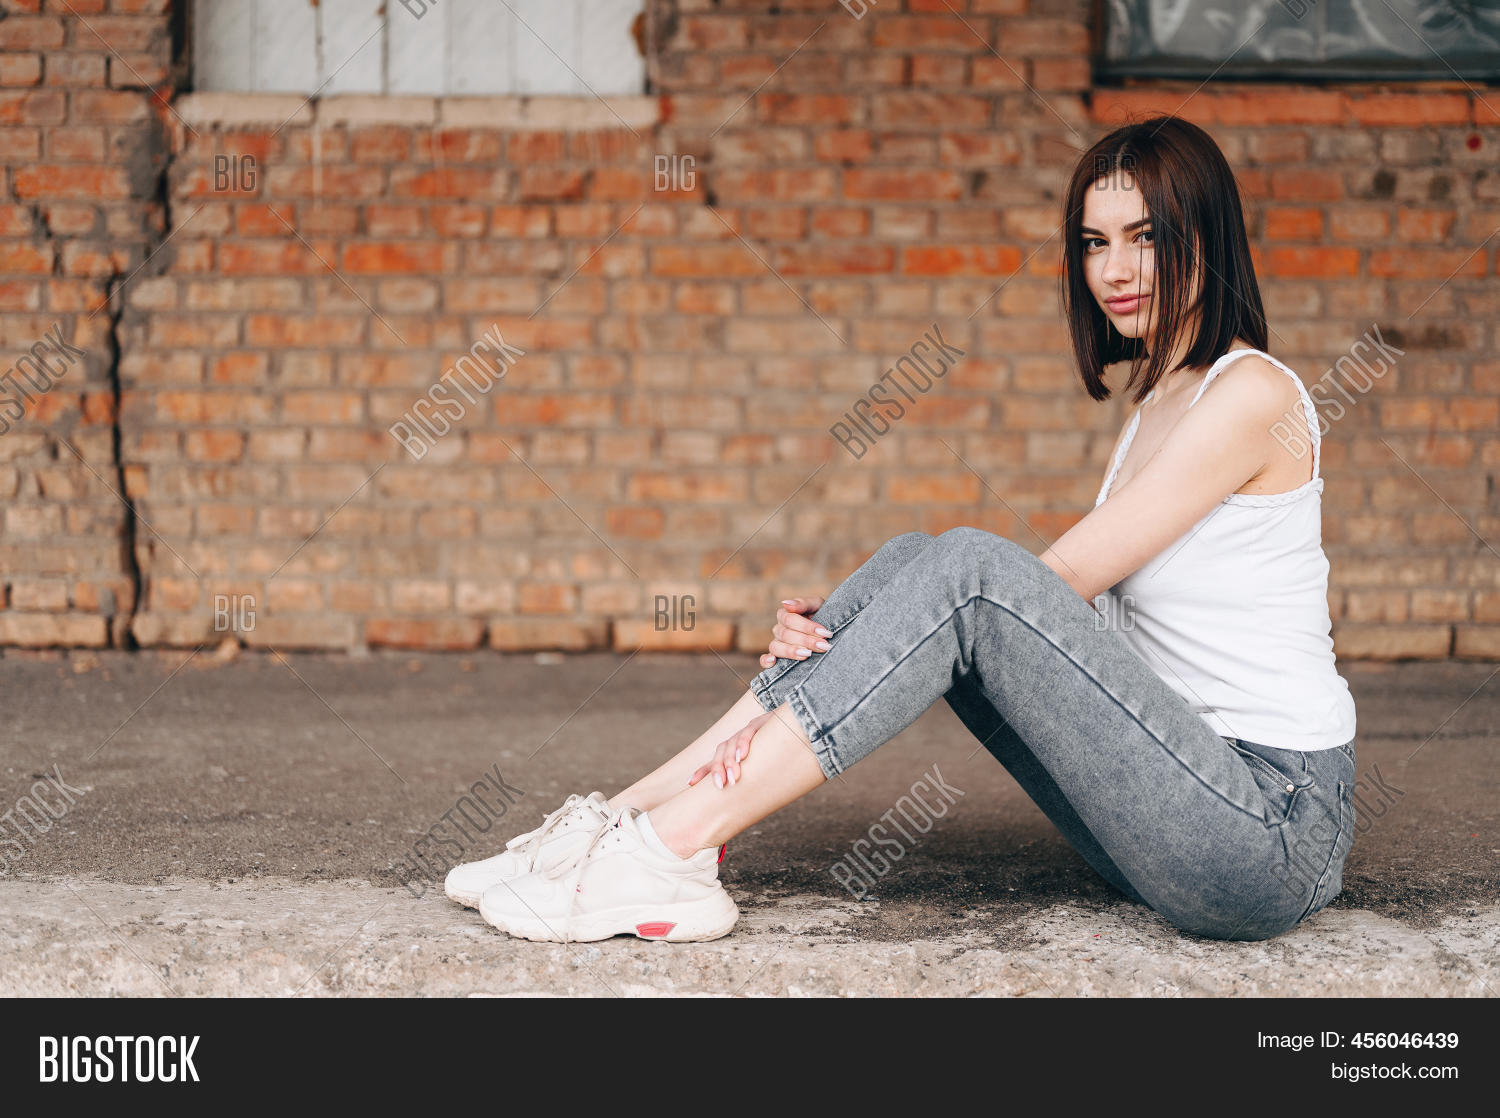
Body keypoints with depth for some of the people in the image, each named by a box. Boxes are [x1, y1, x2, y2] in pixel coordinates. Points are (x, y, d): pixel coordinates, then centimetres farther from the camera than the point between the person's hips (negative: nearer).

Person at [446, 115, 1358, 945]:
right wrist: (842, 634, -4)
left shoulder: (1249, 394, -10)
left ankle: (669, 844, -23)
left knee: (968, 570, -24)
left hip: (1279, 833, -8)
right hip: (1192, 804, 8)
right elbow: (1058, 608, 10)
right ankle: (636, 811, -7)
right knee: (916, 561, -3)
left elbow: (1055, 581, -14)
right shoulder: (1160, 400, 17)